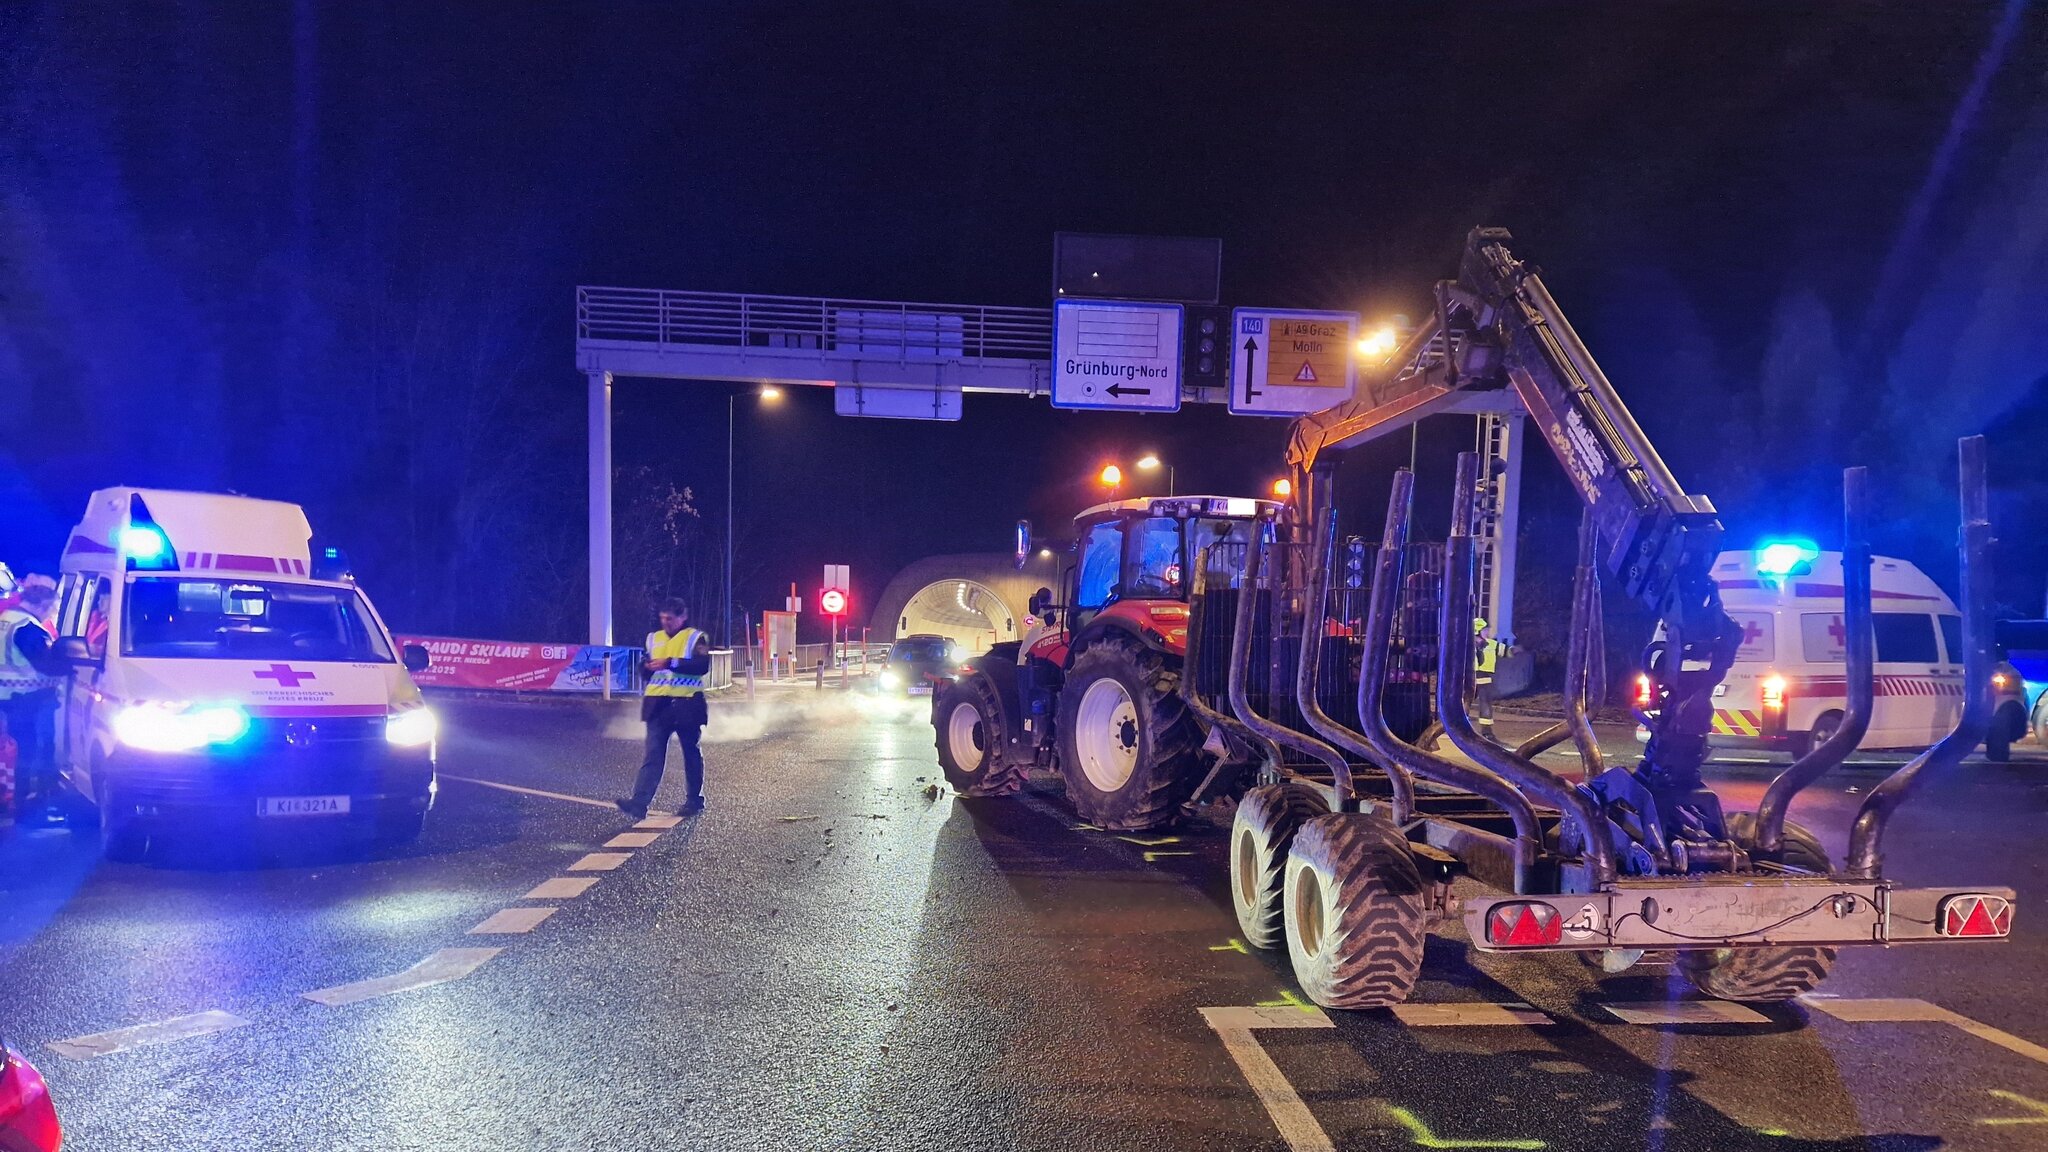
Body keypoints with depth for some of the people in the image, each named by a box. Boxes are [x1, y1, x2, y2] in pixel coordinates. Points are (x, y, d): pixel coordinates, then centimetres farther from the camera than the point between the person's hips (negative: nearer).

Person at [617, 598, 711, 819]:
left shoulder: (695, 638, -2)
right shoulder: (654, 638, 14)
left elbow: (703, 666, -16)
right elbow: (645, 665, 21)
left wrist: (671, 662, -24)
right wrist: (648, 666, -4)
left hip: (686, 704, -4)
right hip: (658, 704, 4)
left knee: (691, 753, 8)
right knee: (653, 754, -5)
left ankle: (695, 800, 21)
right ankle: (639, 802, -15)